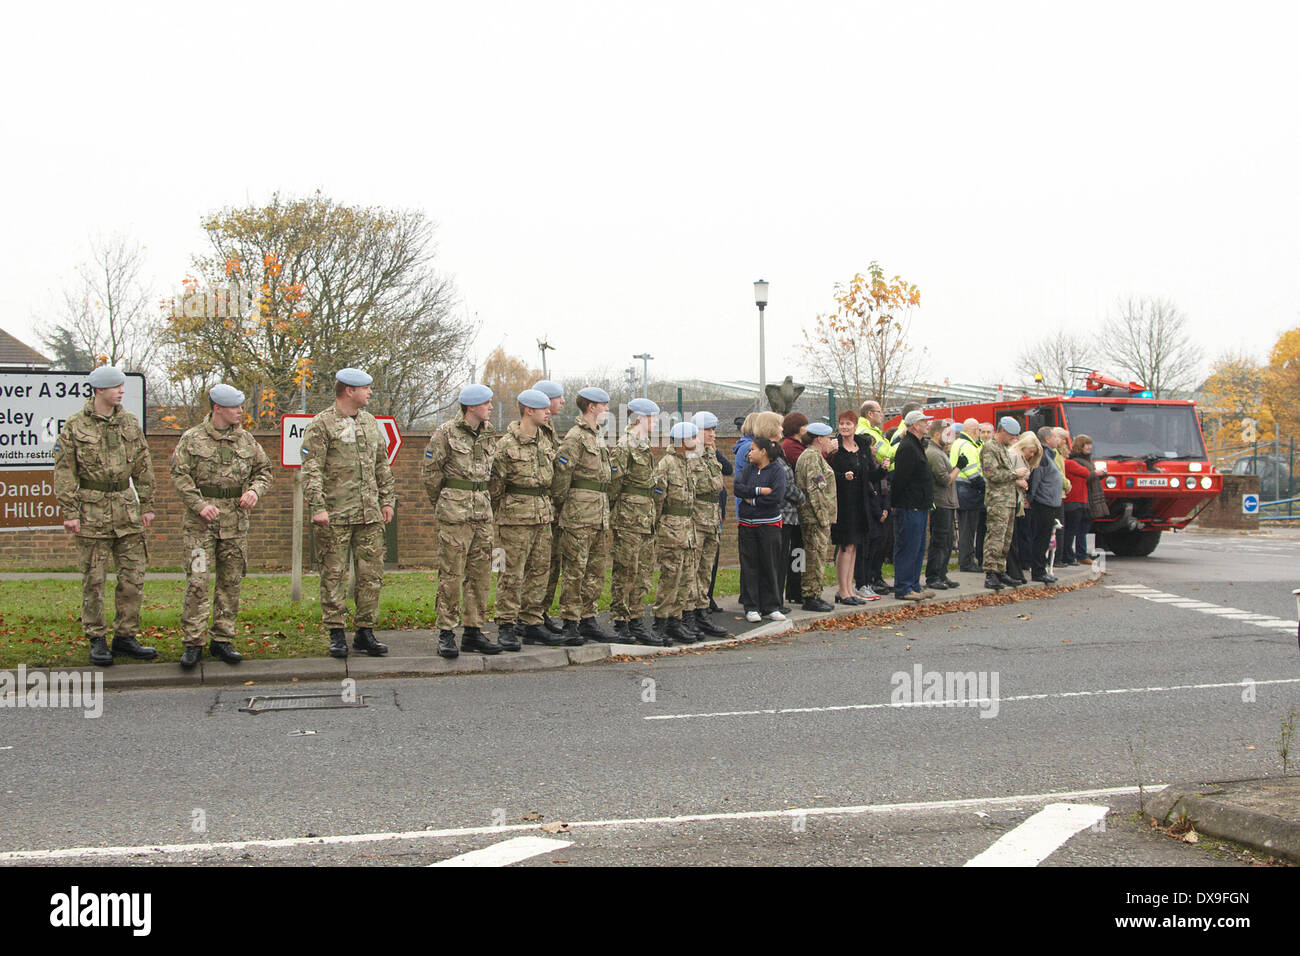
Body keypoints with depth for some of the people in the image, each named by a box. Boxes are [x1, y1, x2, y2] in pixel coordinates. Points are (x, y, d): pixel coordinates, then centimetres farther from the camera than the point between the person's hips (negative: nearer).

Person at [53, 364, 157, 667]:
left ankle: (125, 637, 14)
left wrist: (147, 505, 11)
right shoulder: (74, 426, -4)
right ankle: (97, 640, 11)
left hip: (126, 507, 4)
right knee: (94, 579, 1)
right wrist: (70, 512, -9)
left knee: (133, 576, 4)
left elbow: (143, 467, 13)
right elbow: (64, 472, -4)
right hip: (92, 511, -4)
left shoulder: (130, 423, 9)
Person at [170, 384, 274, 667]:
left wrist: (255, 490, -4)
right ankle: (193, 642, 0)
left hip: (236, 520, 4)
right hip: (200, 523, -4)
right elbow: (179, 475, -4)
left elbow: (264, 470, 17)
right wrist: (199, 505, -15)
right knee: (197, 581, -7)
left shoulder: (246, 439, 11)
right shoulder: (192, 439, -1)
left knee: (231, 581, 6)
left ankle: (222, 640, 15)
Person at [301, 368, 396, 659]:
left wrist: (387, 500, 15)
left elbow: (382, 466, 22)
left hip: (370, 515, 6)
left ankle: (365, 632, 14)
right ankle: (336, 635, 7)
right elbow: (311, 470, -9)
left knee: (371, 574, 5)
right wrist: (317, 507, -16)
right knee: (334, 575, 0)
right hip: (335, 515, -6)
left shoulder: (371, 423, 15)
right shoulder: (321, 425, -5)